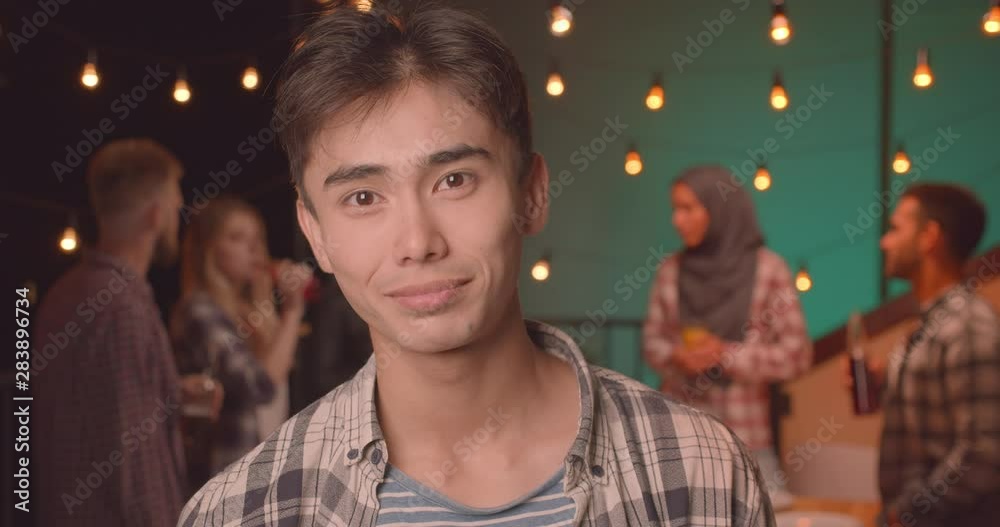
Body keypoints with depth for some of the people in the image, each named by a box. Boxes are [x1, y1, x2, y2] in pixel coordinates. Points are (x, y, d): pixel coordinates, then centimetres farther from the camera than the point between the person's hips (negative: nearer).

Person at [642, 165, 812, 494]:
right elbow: (652, 340, 12)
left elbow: (797, 354, -5)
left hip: (745, 433, -3)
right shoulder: (671, 271, 4)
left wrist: (728, 354, -14)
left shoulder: (767, 269, -5)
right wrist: (675, 357, -9)